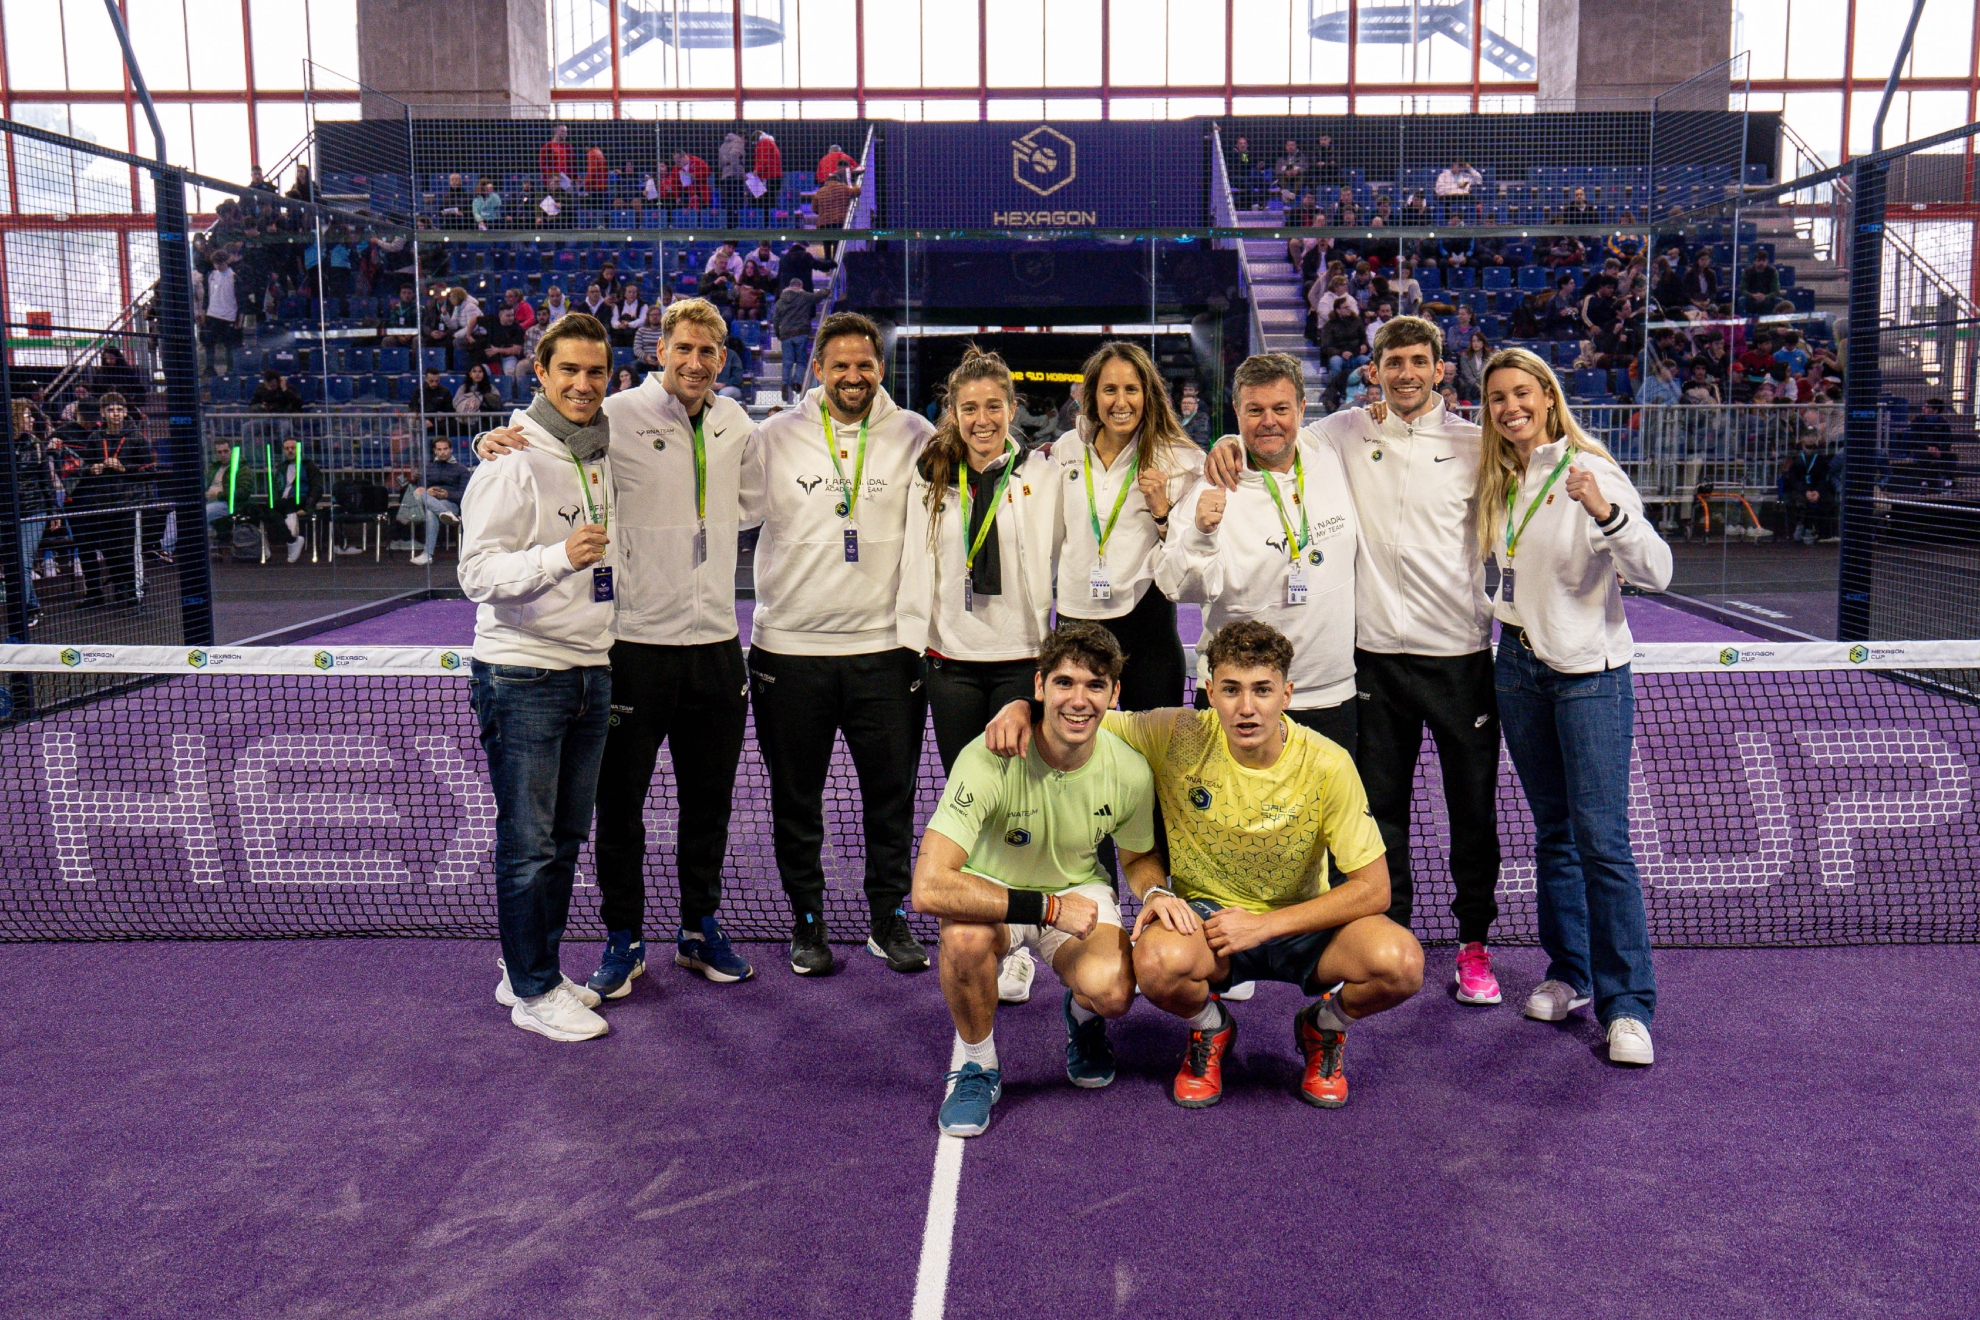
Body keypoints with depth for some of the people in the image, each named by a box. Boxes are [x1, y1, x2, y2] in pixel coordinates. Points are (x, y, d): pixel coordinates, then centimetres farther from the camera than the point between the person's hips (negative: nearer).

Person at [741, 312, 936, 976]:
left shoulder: (915, 436, 3)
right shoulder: (775, 438, 2)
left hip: (886, 646, 0)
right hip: (789, 646, 0)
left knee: (891, 793, 8)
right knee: (796, 798, 9)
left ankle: (889, 918, 25)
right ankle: (807, 920, 25)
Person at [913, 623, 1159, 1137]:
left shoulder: (1130, 772, -16)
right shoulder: (989, 761, -31)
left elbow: (1140, 857, 7)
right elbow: (929, 887, -40)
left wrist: (1157, 893, -18)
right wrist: (1047, 908, -34)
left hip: (1079, 893, 2)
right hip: (993, 894, -2)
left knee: (1111, 991, -29)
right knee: (965, 934, -38)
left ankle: (1081, 1017, 13)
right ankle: (975, 1063, -7)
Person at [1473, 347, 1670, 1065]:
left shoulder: (1590, 471, -11)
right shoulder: (1497, 483, 8)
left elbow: (1656, 571, -20)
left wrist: (1607, 513, -35)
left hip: (1589, 672, -6)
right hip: (1519, 667, 6)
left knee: (1602, 840, -9)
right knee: (1553, 834, 13)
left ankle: (1628, 1004, -3)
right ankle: (1570, 972, 24)